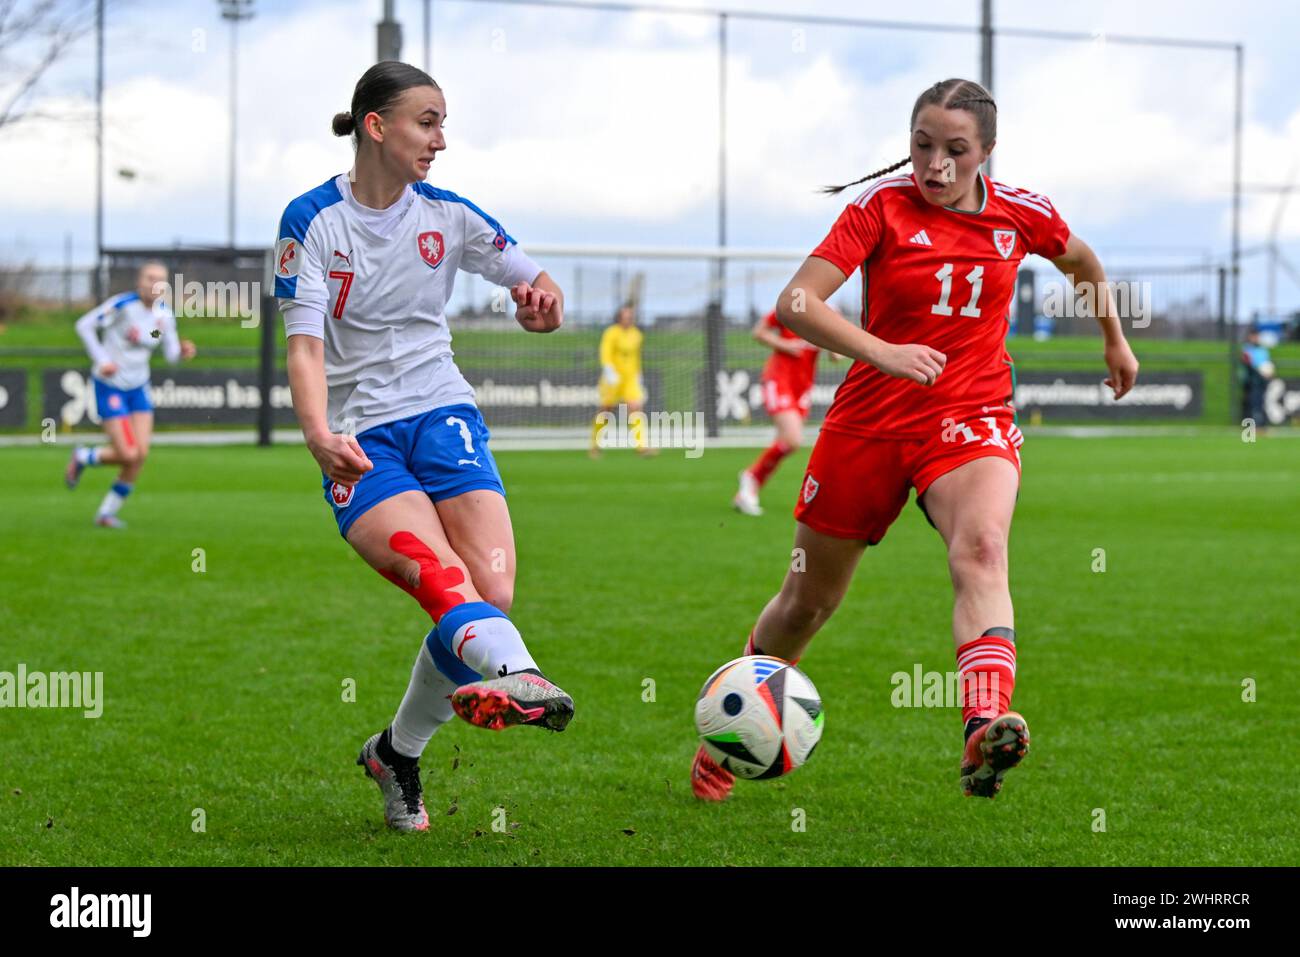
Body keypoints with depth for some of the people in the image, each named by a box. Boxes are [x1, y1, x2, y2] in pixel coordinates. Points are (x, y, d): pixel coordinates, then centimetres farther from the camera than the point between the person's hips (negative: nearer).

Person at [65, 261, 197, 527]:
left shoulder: (165, 314, 0)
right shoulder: (123, 304, -18)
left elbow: (171, 353, 6)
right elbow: (84, 325, -13)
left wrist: (183, 351, -17)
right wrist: (101, 360, -19)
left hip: (139, 387, 6)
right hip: (110, 386, -6)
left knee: (141, 454, -6)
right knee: (127, 454, -14)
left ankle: (107, 512, 11)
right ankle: (82, 457, 19)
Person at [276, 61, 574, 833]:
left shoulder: (447, 215, 8)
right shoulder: (313, 220, -2)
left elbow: (539, 284, 13)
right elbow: (305, 341, -10)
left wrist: (542, 299, -15)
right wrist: (319, 433, -30)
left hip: (444, 414, 4)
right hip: (361, 439, -4)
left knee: (491, 588, -16)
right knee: (444, 577, -29)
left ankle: (398, 753, 4)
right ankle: (517, 674, -60)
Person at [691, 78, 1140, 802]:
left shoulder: (1021, 214, 1)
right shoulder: (883, 206, -8)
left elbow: (1082, 261, 25)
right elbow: (796, 304, -19)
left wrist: (1115, 340, 33)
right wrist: (883, 353, -32)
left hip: (972, 418, 0)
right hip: (870, 420, 0)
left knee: (982, 551, -31)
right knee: (808, 600, 11)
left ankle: (987, 730, -52)